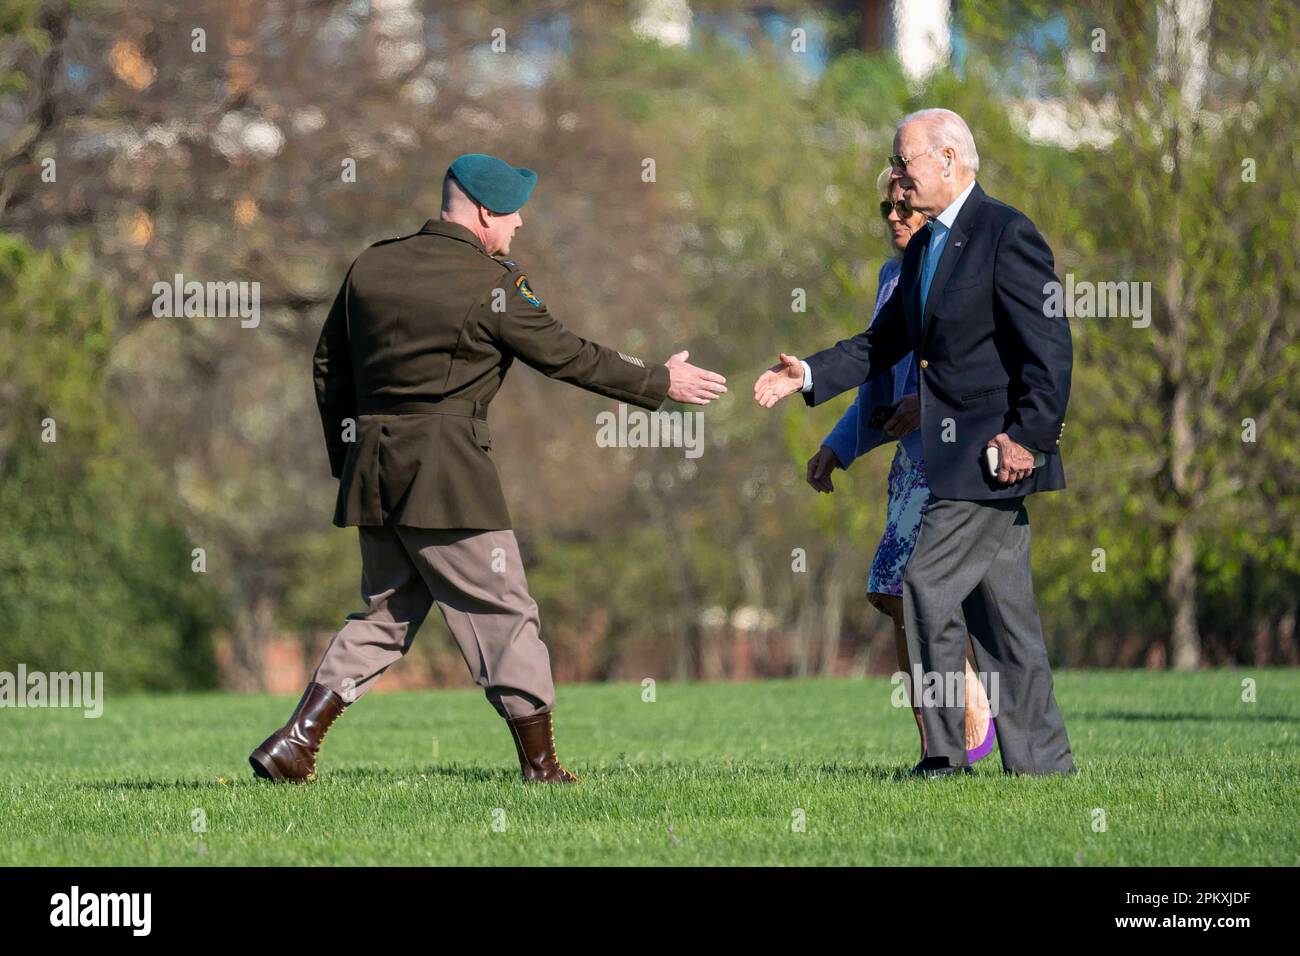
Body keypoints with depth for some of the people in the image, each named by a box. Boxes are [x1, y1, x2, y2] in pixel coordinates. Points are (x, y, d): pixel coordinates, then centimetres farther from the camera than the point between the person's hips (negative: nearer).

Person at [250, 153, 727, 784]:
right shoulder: (491, 282, -8)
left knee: (386, 614, 15)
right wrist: (659, 383, 8)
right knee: (504, 613, 3)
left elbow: (329, 365, 14)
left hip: (371, 469, 7)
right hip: (448, 472, -7)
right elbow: (564, 355, -3)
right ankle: (540, 763, 6)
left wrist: (346, 457, 22)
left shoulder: (372, 267, 10)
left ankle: (293, 743, 5)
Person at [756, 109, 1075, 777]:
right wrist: (809, 374, 5)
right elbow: (884, 343, 19)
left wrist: (1027, 436, -21)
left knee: (927, 585, -12)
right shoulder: (924, 248, 17)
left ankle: (945, 750, -6)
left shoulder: (1006, 234, -12)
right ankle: (1039, 760, 12)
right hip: (959, 456, 9)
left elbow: (1049, 345, -17)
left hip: (997, 449, -9)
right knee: (1000, 609, 9)